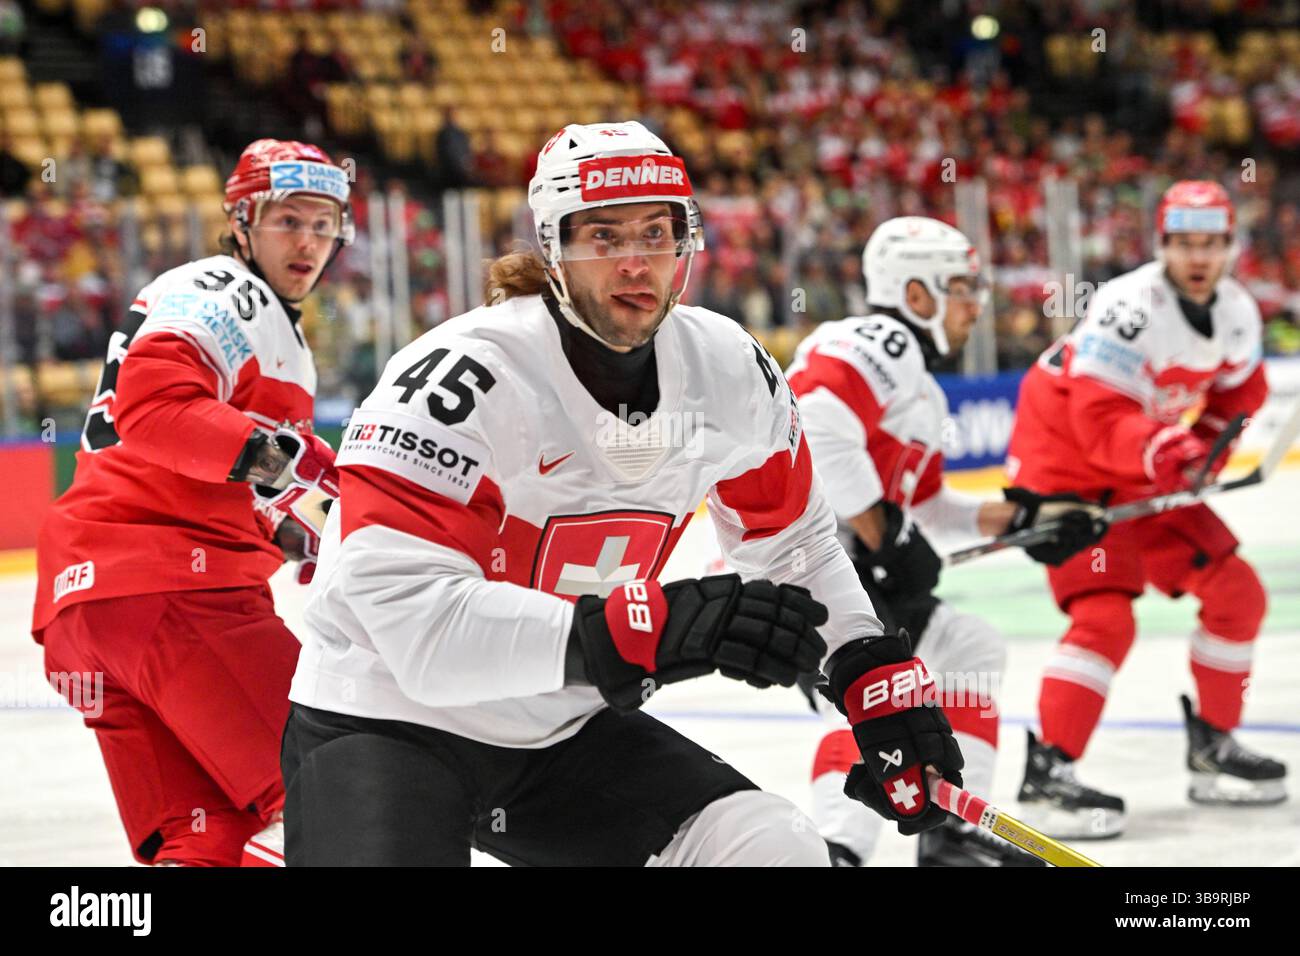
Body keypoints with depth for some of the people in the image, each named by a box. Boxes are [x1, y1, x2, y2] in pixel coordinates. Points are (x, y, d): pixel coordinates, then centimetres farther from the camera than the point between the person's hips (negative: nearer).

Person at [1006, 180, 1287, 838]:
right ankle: (1046, 777, -21)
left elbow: (1237, 394, 16)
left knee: (1237, 593, 8)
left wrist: (1206, 449, -1)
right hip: (1063, 467, -8)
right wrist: (1166, 452, -49)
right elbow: (1101, 419, -33)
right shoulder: (1131, 309, -26)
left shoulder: (1237, 313, -1)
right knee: (1106, 616, -23)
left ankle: (1213, 748, 22)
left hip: (1143, 477, 8)